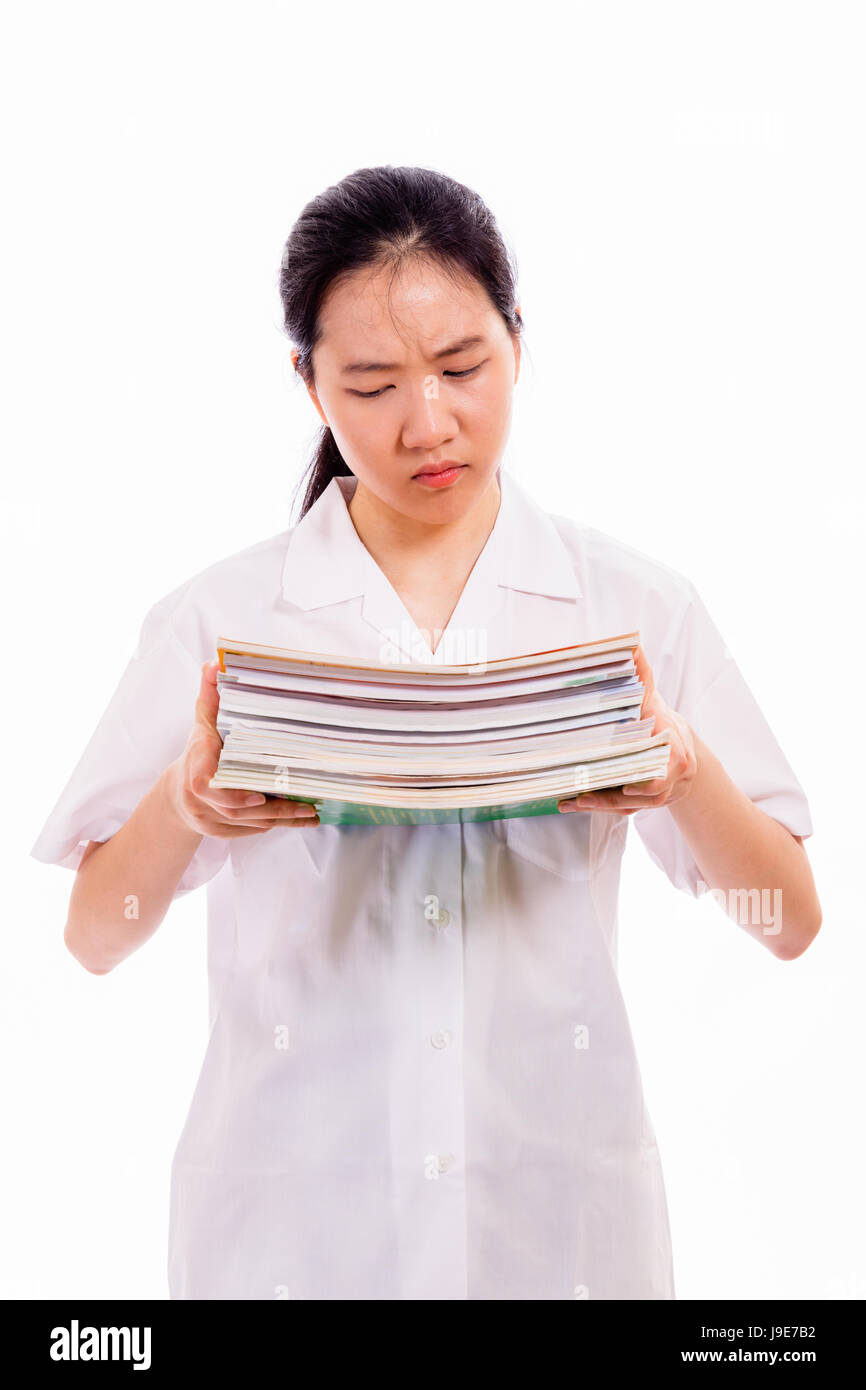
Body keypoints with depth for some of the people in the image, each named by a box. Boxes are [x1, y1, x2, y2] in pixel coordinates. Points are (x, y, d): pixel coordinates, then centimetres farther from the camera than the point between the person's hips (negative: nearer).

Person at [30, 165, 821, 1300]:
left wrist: (686, 774, -20)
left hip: (557, 1208, 1)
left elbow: (791, 922, -1)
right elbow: (95, 938, 0)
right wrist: (186, 801, -20)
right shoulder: (219, 619, -2)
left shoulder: (634, 606, -1)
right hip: (295, 1221, 0)